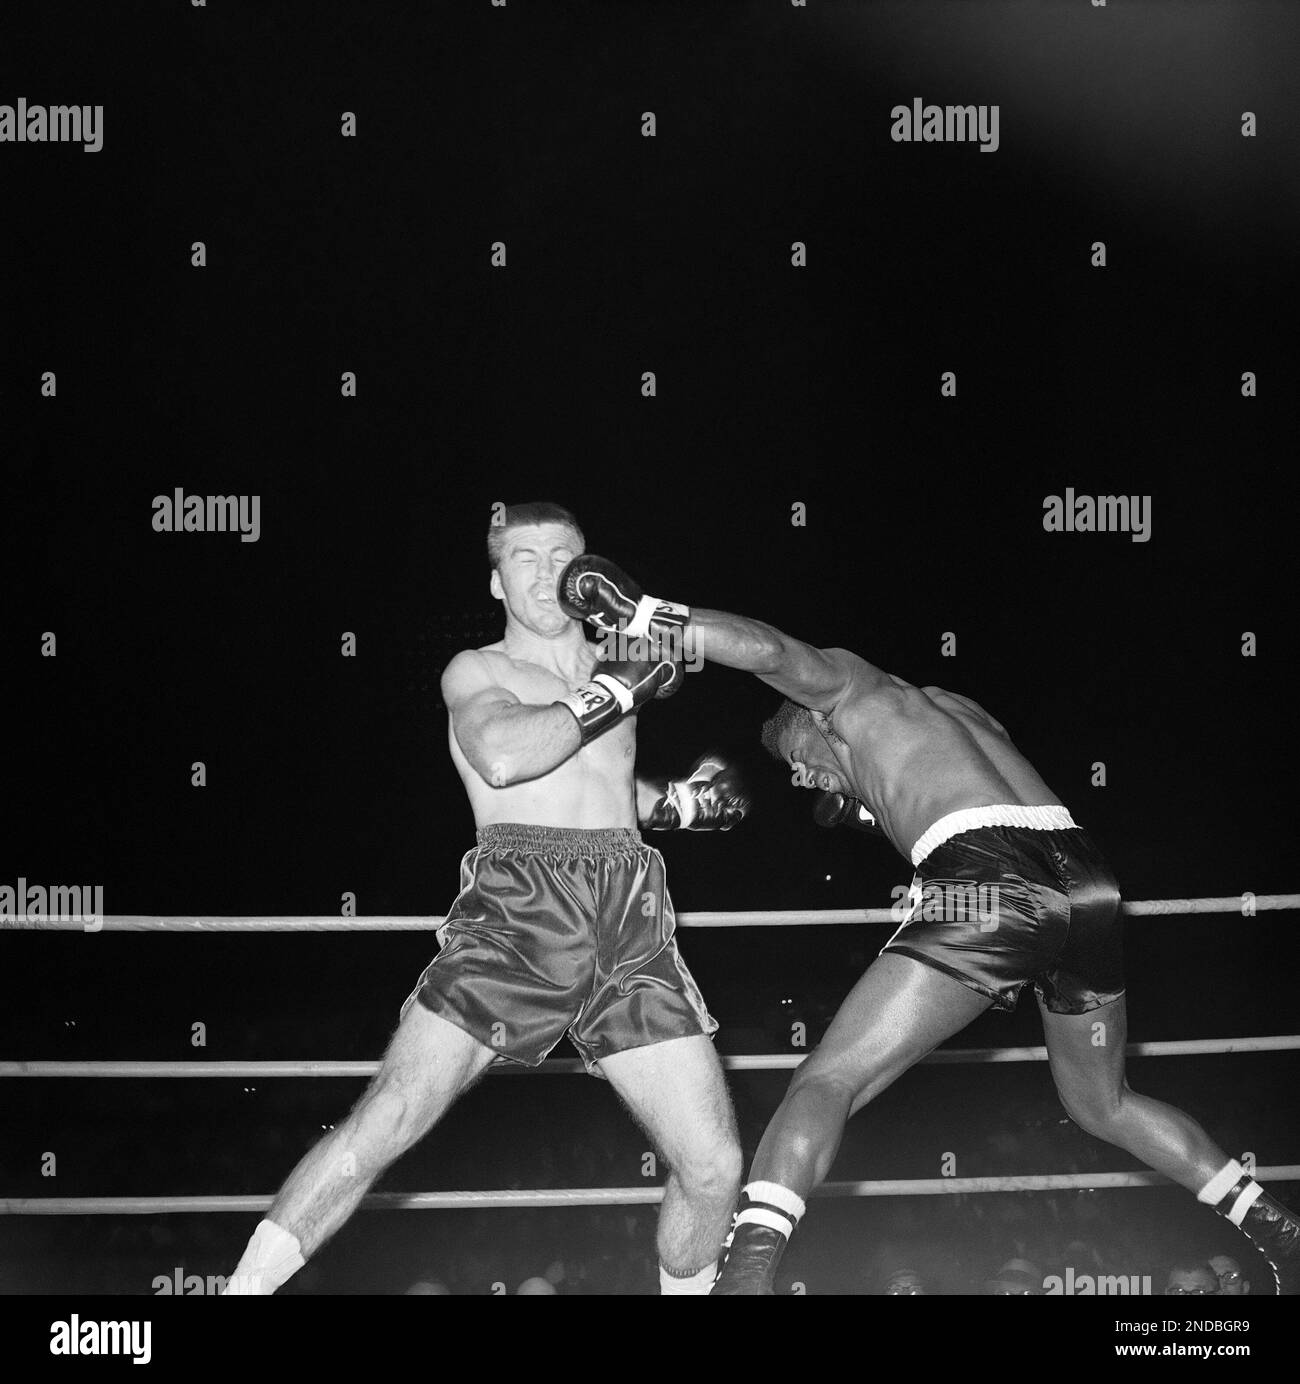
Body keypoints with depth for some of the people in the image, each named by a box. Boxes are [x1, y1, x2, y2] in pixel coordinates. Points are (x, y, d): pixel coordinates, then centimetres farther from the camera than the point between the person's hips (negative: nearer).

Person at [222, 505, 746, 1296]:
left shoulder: (621, 670, 24)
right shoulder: (475, 672, 10)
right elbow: (502, 757, -14)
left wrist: (678, 802, 26)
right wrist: (613, 694, -6)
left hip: (631, 924, 4)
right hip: (515, 909, -4)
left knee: (715, 1165, -4)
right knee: (385, 1124, -17)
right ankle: (243, 1286, -10)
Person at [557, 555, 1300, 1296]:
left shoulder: (850, 684, 15)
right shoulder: (953, 707, 35)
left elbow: (767, 649, -4)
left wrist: (640, 613, -2)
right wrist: (874, 805, 42)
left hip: (991, 889, -7)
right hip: (1088, 882, 7)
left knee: (828, 1081, -5)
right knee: (1104, 1104, 29)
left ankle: (749, 1268, -22)